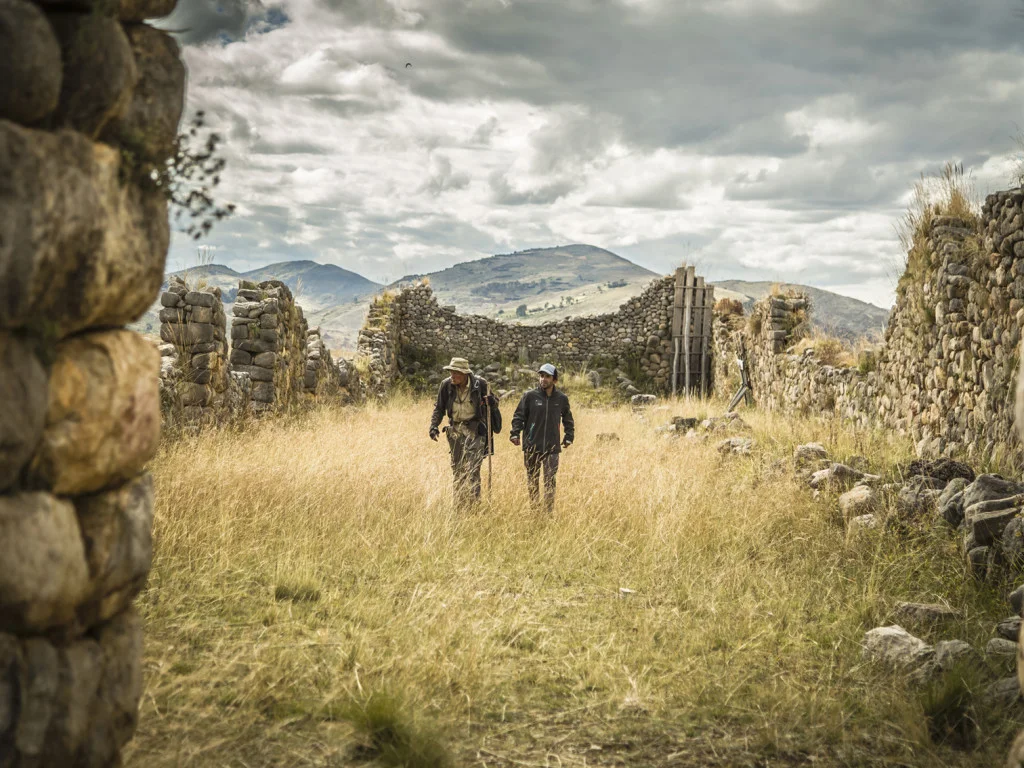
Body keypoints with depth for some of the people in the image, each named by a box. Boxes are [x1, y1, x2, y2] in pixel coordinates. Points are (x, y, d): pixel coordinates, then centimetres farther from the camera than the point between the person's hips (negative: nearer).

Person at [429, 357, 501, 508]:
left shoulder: (480, 384, -10)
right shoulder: (446, 385, -4)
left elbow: (492, 406, 3)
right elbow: (439, 409, 6)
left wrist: (491, 403, -21)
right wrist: (433, 426, -9)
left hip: (475, 429, -4)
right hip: (456, 430, 4)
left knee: (472, 468, -14)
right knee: (457, 469, 9)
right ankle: (459, 505, 18)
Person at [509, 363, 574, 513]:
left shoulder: (561, 399, 5)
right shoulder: (530, 396, -1)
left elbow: (568, 420, 18)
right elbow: (519, 416, 2)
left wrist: (569, 438, 13)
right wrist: (515, 433, -8)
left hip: (552, 448, 0)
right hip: (531, 447, 0)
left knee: (550, 481, -6)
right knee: (532, 480, 8)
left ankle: (549, 512, -4)